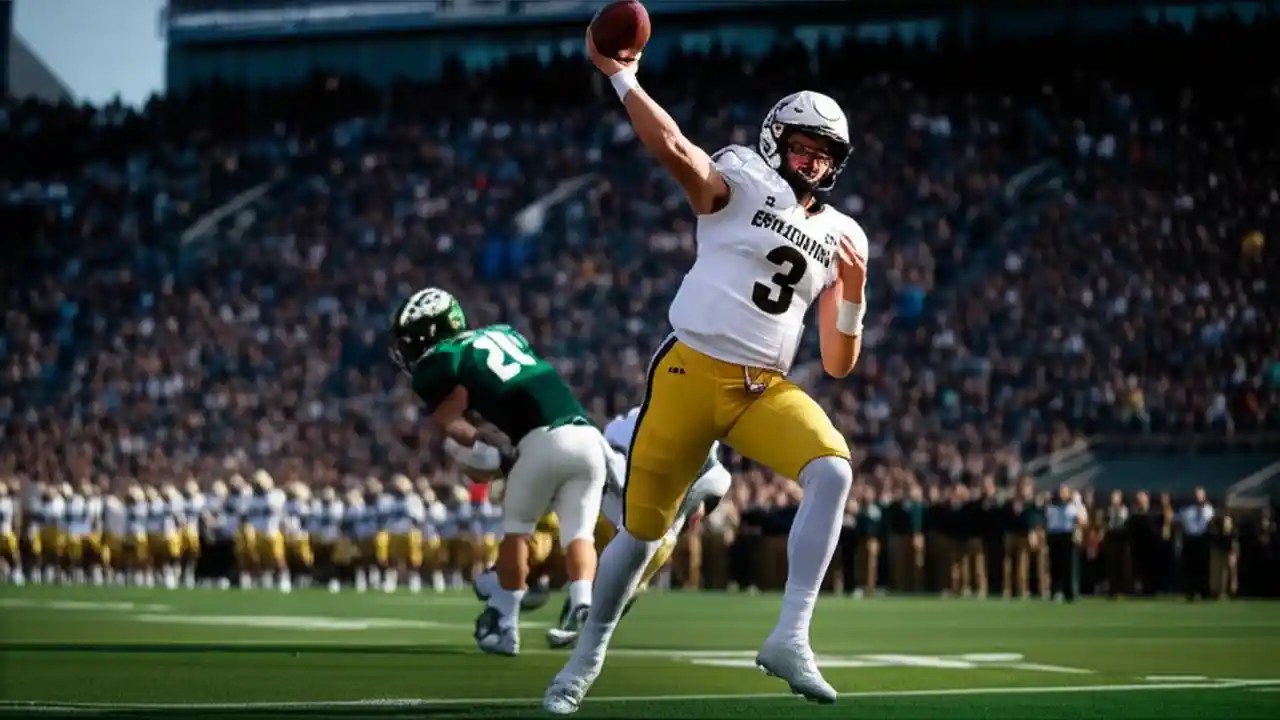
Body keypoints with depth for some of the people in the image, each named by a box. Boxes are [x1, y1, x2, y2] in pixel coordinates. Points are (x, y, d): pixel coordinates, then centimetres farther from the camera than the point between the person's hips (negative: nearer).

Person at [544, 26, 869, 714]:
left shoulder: (841, 237, 12)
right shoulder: (743, 180, 0)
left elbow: (838, 363, 10)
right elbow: (674, 149, -22)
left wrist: (853, 294, -6)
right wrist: (620, 75, -25)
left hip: (765, 389, 4)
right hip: (690, 372, -4)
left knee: (832, 472, -24)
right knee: (643, 528, 5)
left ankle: (791, 637, -24)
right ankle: (587, 656, 29)